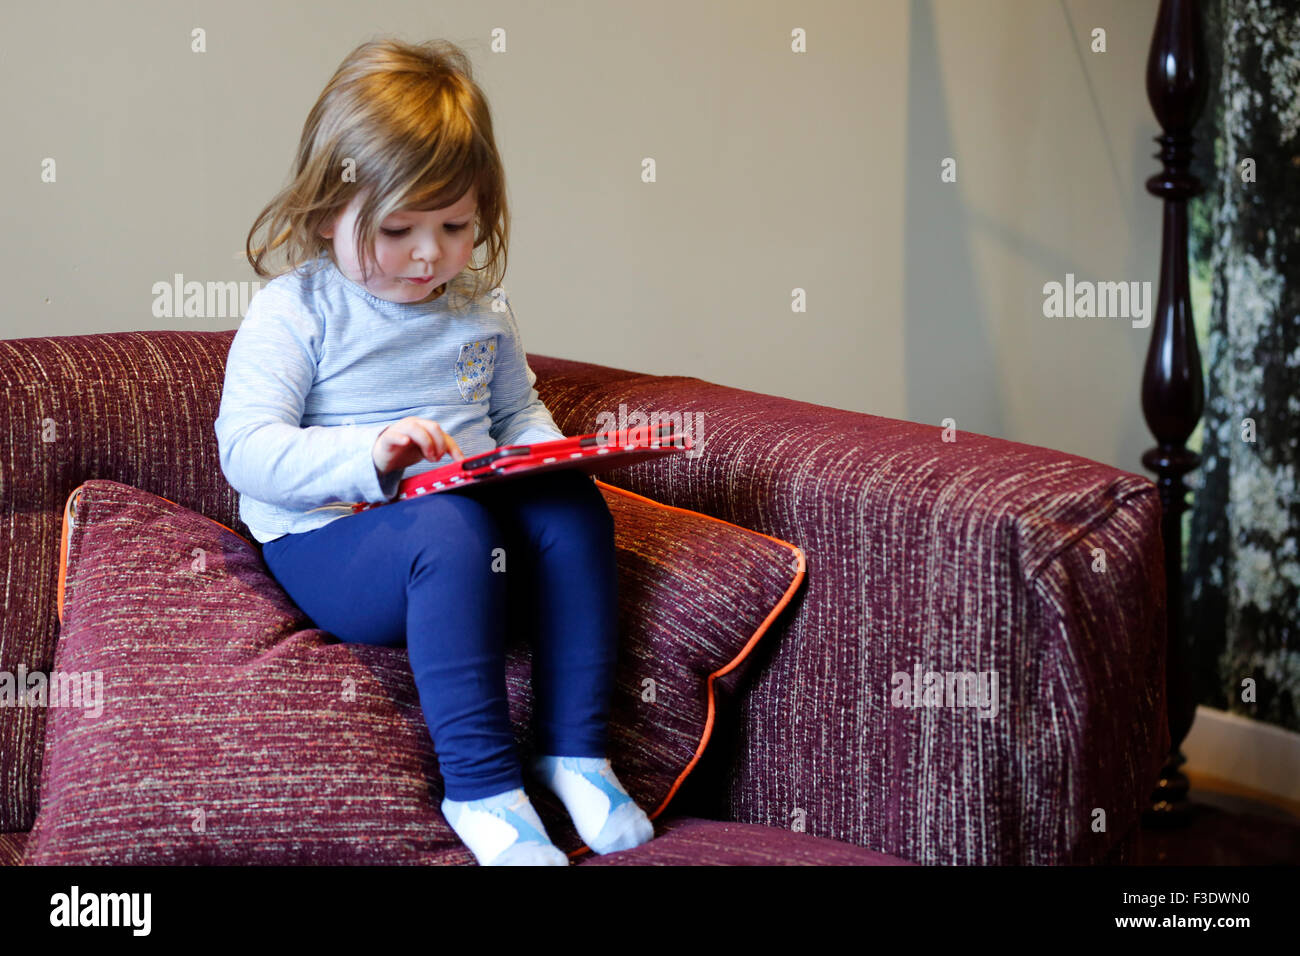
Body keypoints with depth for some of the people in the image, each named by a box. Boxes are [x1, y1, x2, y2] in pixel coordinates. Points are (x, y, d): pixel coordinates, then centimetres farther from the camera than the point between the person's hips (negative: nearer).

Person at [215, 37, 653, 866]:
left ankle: (576, 751, -17)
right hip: (328, 543, -5)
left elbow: (520, 411, 28)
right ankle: (480, 786, -32)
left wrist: (543, 455, 3)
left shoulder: (482, 307, 15)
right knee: (451, 530, -36)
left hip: (469, 516, 6)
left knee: (572, 506, -23)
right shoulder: (296, 310, -4)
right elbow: (248, 451, -12)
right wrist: (368, 456, -28)